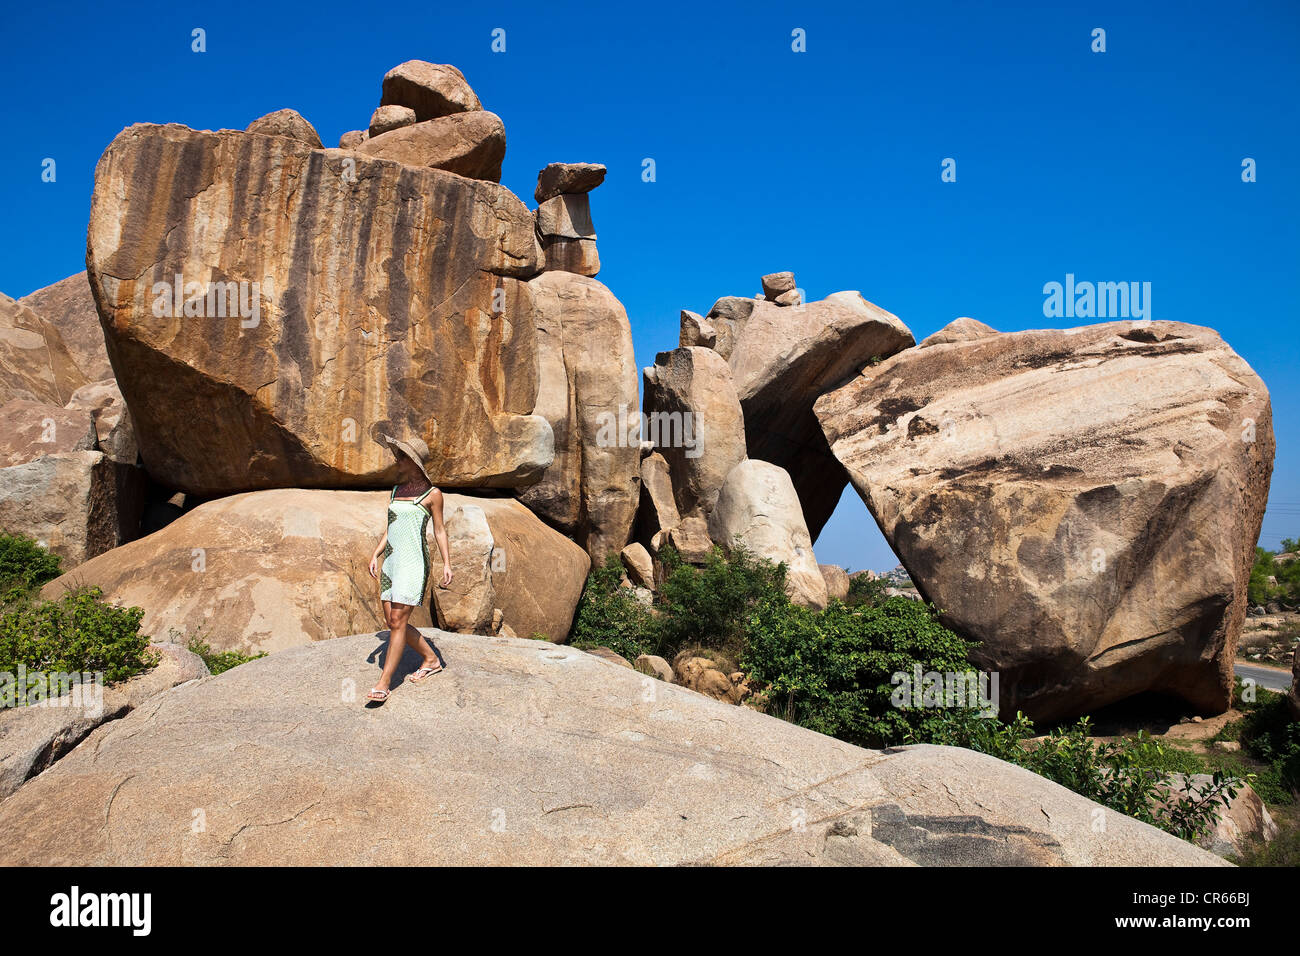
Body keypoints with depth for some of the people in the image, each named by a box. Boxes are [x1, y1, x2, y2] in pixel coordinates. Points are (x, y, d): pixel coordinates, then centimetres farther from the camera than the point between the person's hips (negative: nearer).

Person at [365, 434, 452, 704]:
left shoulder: (431, 494, -1)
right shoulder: (395, 491, 16)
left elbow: (439, 531, 2)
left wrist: (447, 564, -4)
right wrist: (376, 554, 9)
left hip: (414, 562, -7)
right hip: (391, 561, 7)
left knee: (397, 621, -10)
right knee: (392, 622, 7)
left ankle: (384, 684, -5)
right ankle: (431, 660, 26)